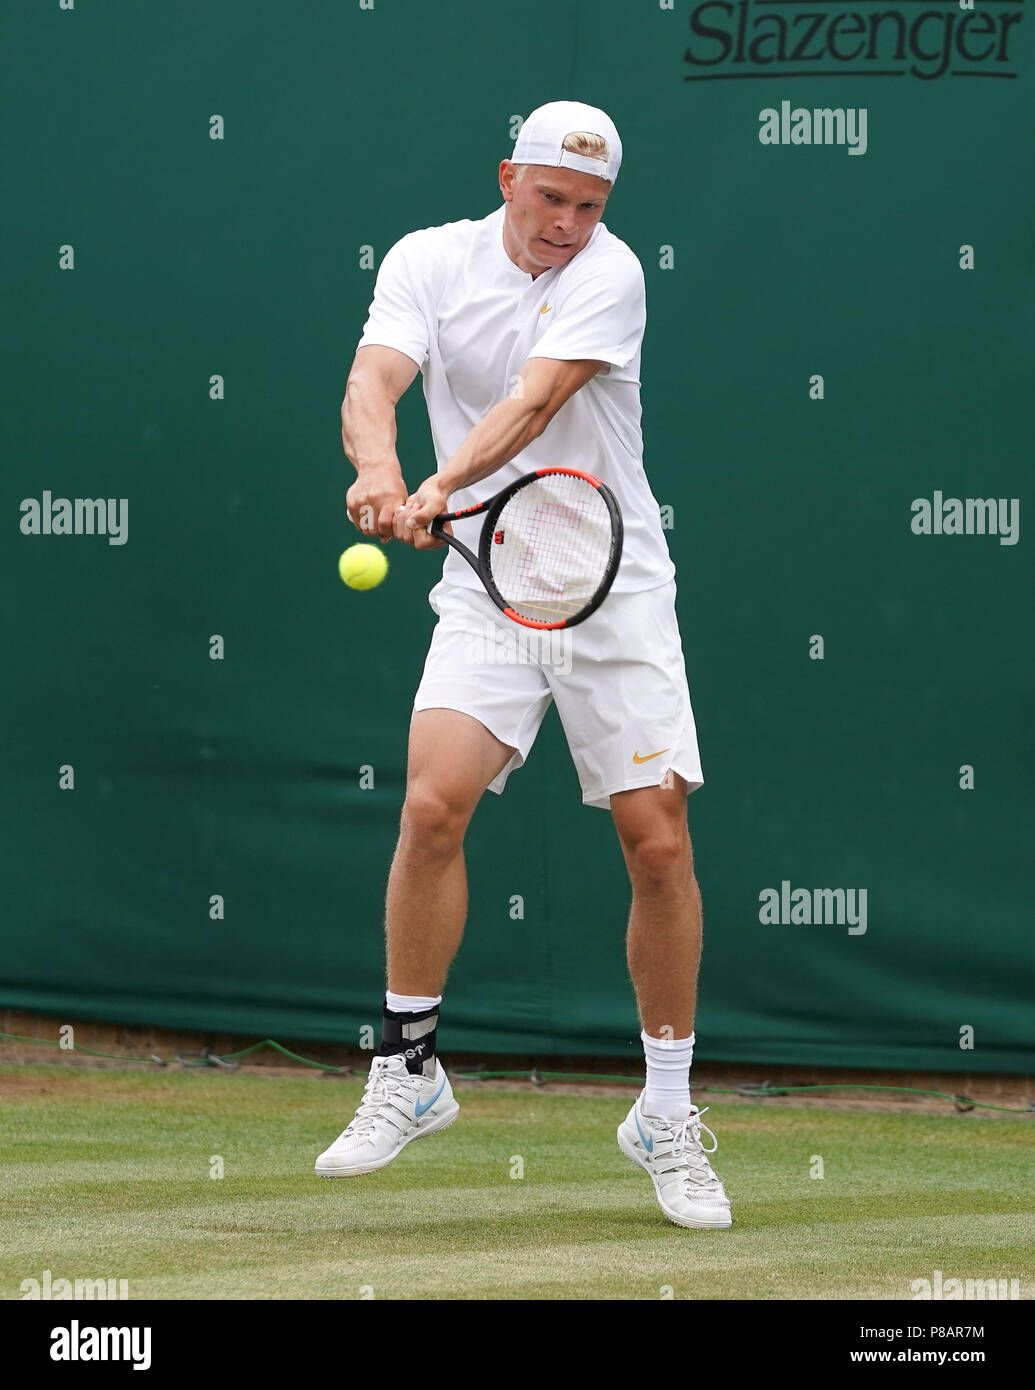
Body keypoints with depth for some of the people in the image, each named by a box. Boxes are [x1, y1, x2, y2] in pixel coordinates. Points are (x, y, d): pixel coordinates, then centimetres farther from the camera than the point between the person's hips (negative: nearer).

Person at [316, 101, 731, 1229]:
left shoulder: (609, 272, -9)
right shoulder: (427, 260, 1)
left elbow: (534, 403, -23)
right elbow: (372, 382, -14)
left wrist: (439, 490, -38)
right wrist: (378, 467, -37)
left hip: (614, 585, -1)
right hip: (485, 585, 1)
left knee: (659, 842, -4)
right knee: (432, 802, -19)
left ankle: (666, 1116, 11)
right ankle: (409, 1073, -3)